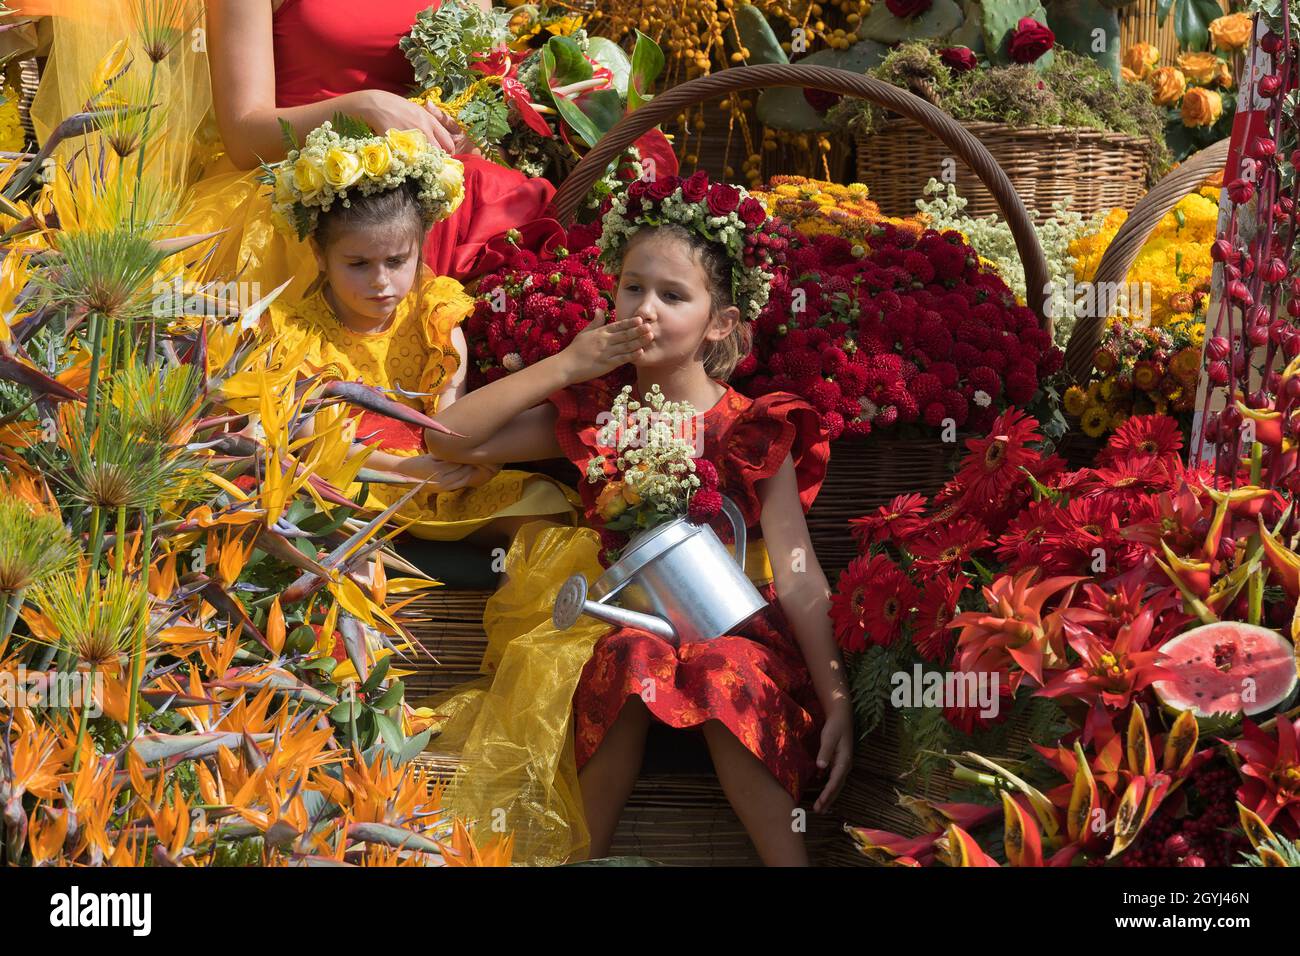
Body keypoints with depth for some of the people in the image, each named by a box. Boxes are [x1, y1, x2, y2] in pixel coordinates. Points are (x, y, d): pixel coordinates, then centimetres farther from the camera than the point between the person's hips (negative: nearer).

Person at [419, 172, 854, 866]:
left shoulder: (752, 433, -2)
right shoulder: (597, 415, 7)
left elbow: (798, 577, -6)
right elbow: (449, 439, 2)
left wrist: (836, 702, -15)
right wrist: (565, 366, -5)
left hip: (731, 629, -2)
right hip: (622, 625, 2)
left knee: (730, 678, -37)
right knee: (630, 665, -34)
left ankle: (790, 862, -32)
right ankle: (581, 857, -24)